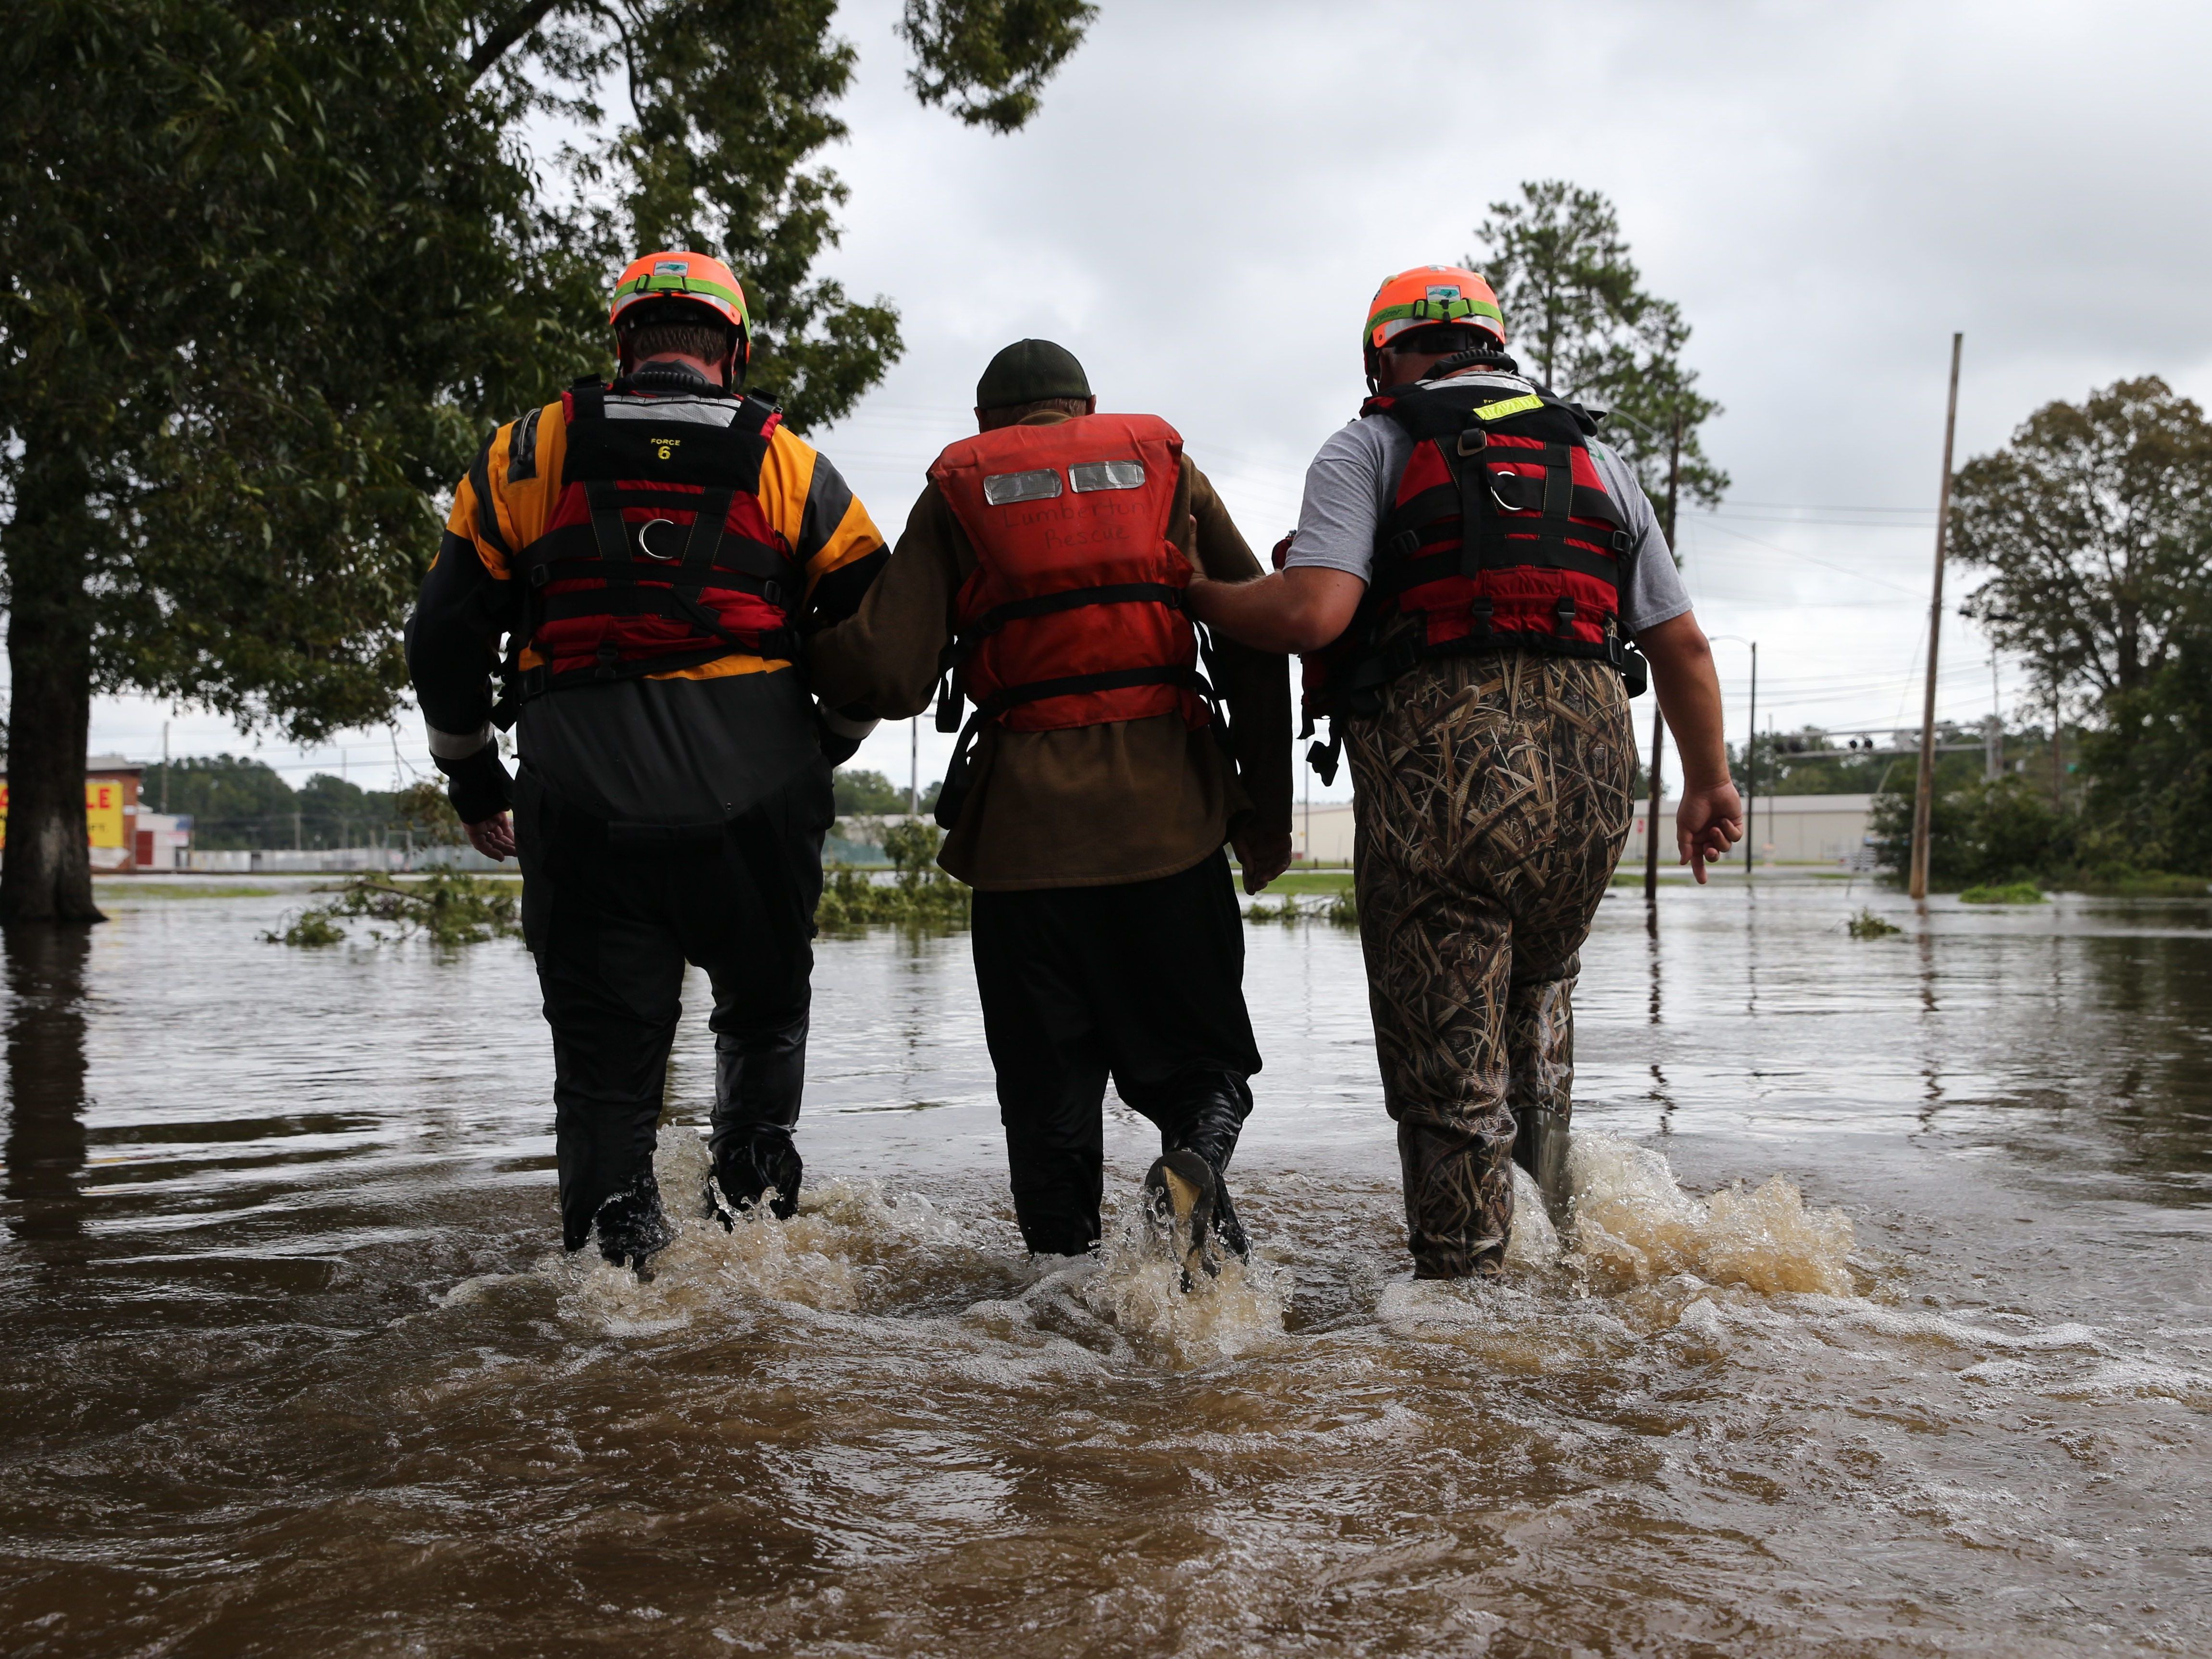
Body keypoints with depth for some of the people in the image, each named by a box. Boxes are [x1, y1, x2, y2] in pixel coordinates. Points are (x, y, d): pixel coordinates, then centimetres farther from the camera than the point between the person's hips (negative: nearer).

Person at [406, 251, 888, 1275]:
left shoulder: (528, 455, 8)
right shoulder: (787, 467, 7)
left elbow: (444, 632, 7)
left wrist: (471, 777, 20)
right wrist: (815, 755, 20)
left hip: (584, 806, 0)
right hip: (754, 801, 0)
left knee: (605, 1064, 8)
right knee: (765, 1015, 23)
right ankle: (752, 1215, 13)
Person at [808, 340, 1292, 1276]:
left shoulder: (956, 492, 11)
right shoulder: (1163, 467, 16)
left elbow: (887, 677, 0)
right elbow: (1260, 639, 8)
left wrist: (809, 654, 21)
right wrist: (1267, 810, 13)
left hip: (1023, 822, 0)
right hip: (1169, 813, 1)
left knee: (1048, 1092, 10)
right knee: (1199, 1058, 12)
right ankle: (1196, 1165, -16)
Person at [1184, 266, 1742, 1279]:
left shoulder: (1372, 447, 8)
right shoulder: (1593, 459, 23)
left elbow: (1312, 612, -10)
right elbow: (1682, 645, 22)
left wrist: (1194, 597, 8)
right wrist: (1710, 782, 33)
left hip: (1439, 767, -5)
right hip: (1593, 768, 5)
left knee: (1449, 1069, 2)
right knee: (1536, 989, 29)